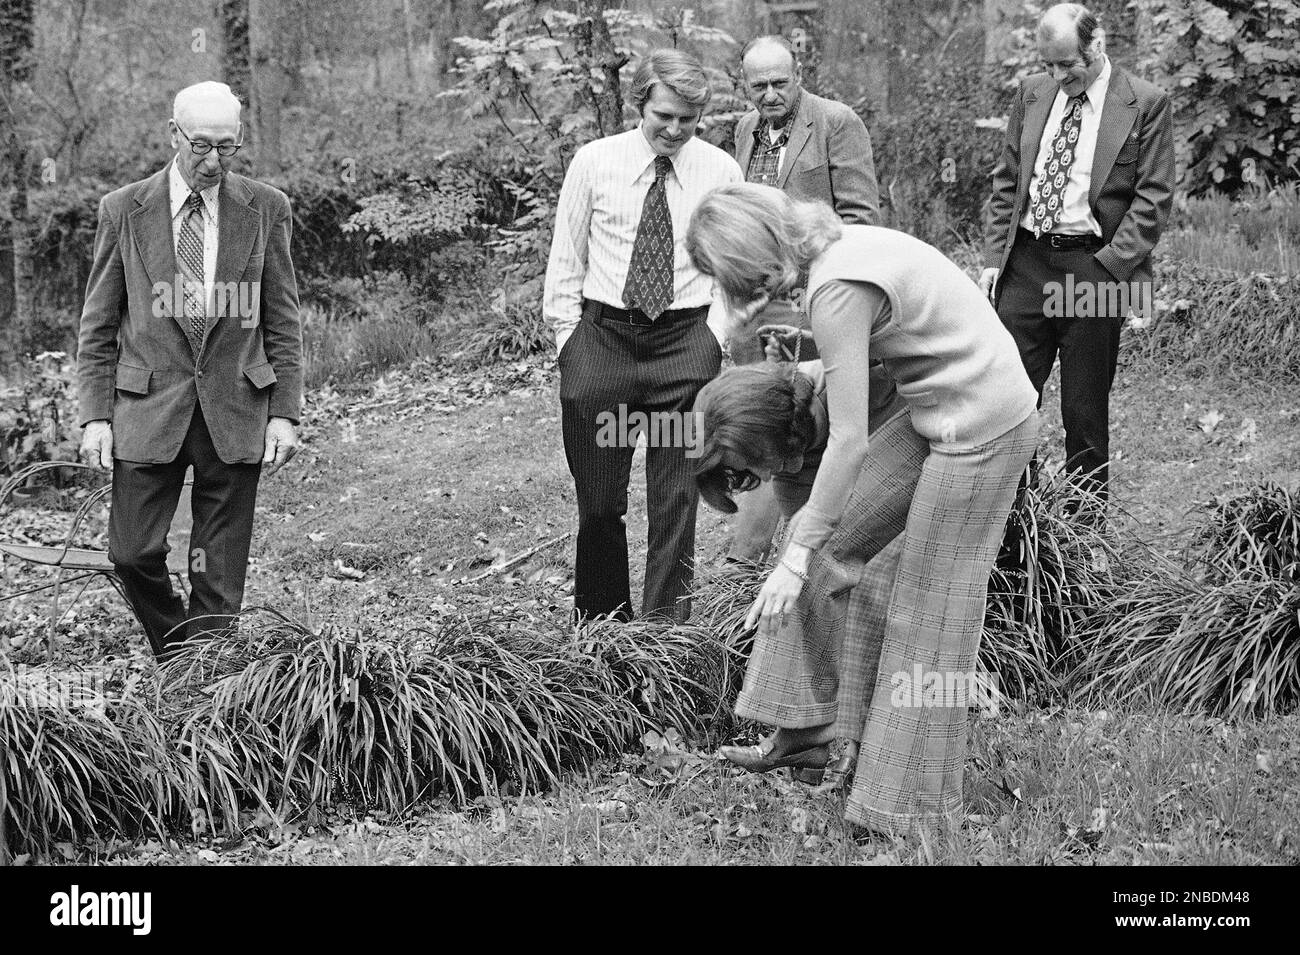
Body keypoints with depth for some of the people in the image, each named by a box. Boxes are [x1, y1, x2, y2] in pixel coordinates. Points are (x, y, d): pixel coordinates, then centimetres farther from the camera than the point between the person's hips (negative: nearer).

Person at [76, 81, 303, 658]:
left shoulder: (266, 210, 4)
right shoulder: (123, 211, 3)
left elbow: (283, 323, 7)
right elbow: (98, 327, 6)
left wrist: (285, 412, -1)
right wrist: (96, 415, -3)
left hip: (236, 414, 0)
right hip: (148, 409, 0)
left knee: (220, 577, 1)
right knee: (133, 553, -7)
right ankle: (173, 655, 18)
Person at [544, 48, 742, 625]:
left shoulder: (720, 172, 4)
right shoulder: (593, 163, 3)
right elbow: (565, 261, 8)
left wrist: (716, 336, -2)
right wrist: (568, 337, 3)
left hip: (685, 344, 0)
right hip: (601, 335, 0)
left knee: (676, 501, -1)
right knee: (598, 500, 5)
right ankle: (601, 632, 18)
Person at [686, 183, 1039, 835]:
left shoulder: (839, 292, -24)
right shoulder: (838, 242, 2)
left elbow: (848, 440, -23)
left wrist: (795, 559, -20)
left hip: (980, 428, -9)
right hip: (938, 414, 9)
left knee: (926, 609, 0)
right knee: (827, 541, 9)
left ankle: (909, 806, 13)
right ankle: (805, 727, 18)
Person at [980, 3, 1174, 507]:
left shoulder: (1146, 104, -3)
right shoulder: (1033, 93, 11)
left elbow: (1153, 198, -6)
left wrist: (1111, 266, -14)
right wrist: (995, 256, 5)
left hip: (1095, 267, -4)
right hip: (1026, 261, 4)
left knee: (1085, 412, 3)